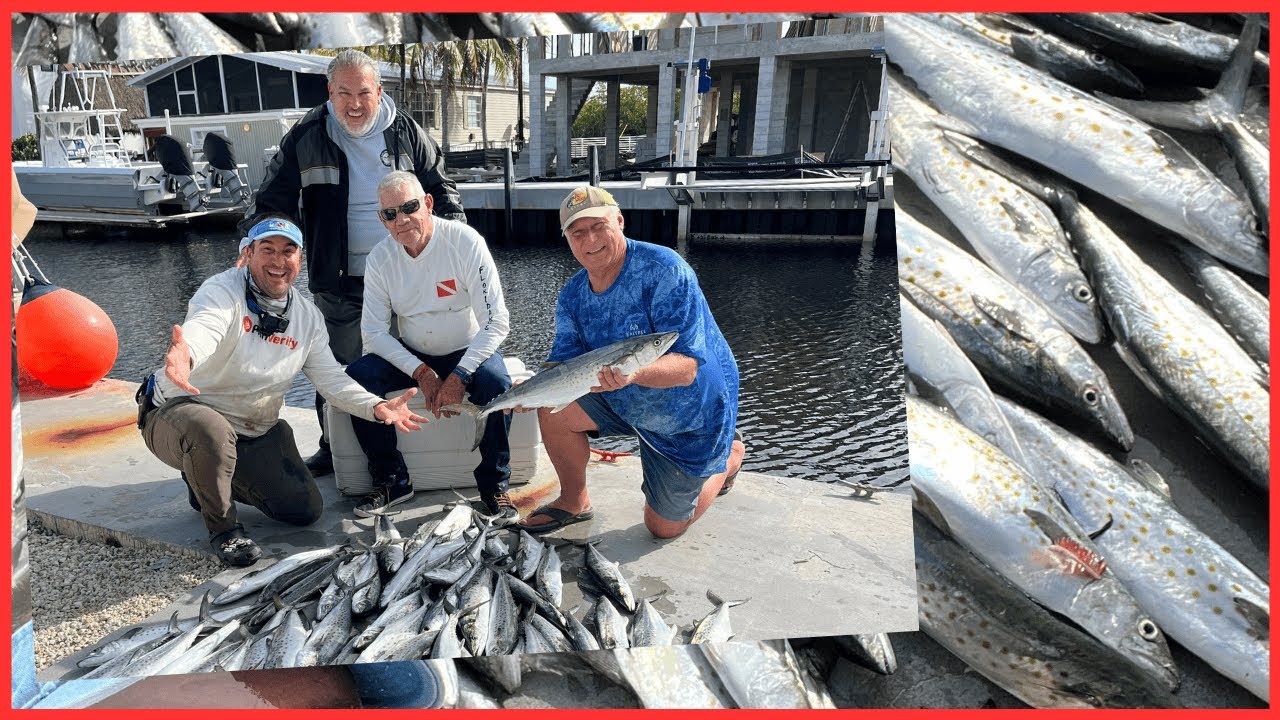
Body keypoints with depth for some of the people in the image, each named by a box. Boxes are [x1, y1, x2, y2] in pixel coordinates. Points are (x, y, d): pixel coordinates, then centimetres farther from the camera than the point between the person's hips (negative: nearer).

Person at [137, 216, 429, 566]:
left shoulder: (308, 316, 0)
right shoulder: (223, 291, -18)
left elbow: (331, 378, -3)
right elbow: (202, 327, -40)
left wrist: (376, 406, -20)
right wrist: (185, 355, -65)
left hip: (256, 433, 6)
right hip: (181, 414, -5)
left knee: (306, 509, 1)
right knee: (210, 431, -41)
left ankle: (209, 479, 24)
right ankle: (223, 528, -12)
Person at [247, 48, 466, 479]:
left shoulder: (405, 132, 2)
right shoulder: (307, 137, -2)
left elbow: (441, 189, 11)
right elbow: (273, 198, 5)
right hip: (338, 280, -1)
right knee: (338, 368, 8)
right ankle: (333, 447, 26)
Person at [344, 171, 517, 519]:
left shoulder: (465, 241, -18)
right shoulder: (380, 258, -6)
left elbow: (496, 322, -20)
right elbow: (373, 331, -7)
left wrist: (459, 377, -28)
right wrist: (422, 373, -21)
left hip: (468, 351, -3)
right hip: (412, 356, 4)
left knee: (496, 383, -33)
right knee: (356, 376, -20)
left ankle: (494, 485, -13)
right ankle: (391, 480, -3)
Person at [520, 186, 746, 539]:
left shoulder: (664, 269, -28)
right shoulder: (572, 296, -7)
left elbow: (685, 367, -34)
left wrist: (634, 372, -54)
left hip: (693, 414, -5)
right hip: (627, 403, 5)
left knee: (663, 527, 6)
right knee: (552, 410, -17)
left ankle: (730, 455, 31)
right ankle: (574, 501, 10)